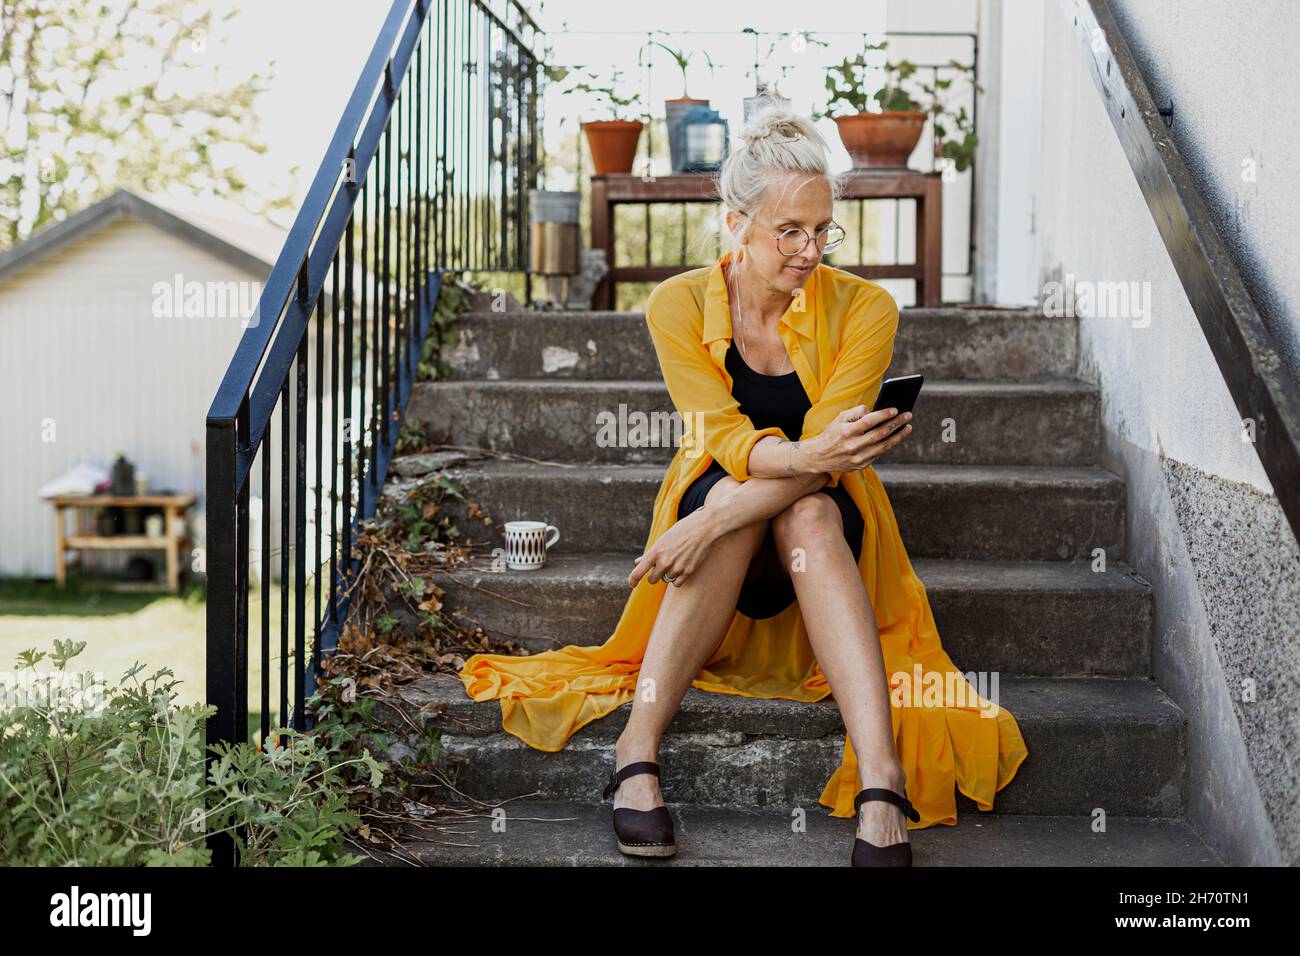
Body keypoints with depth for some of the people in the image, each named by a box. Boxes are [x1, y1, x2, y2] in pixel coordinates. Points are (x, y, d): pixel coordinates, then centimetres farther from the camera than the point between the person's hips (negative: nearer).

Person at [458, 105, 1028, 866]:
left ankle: (882, 785, -48)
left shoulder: (863, 309, -10)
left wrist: (714, 520, -34)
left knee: (808, 512, -35)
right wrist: (809, 455, -43)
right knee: (731, 487, -35)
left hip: (823, 528, 0)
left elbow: (824, 457, -20)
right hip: (720, 518, 0)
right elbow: (725, 439, -21)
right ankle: (638, 750, -37)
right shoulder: (681, 305, -9)